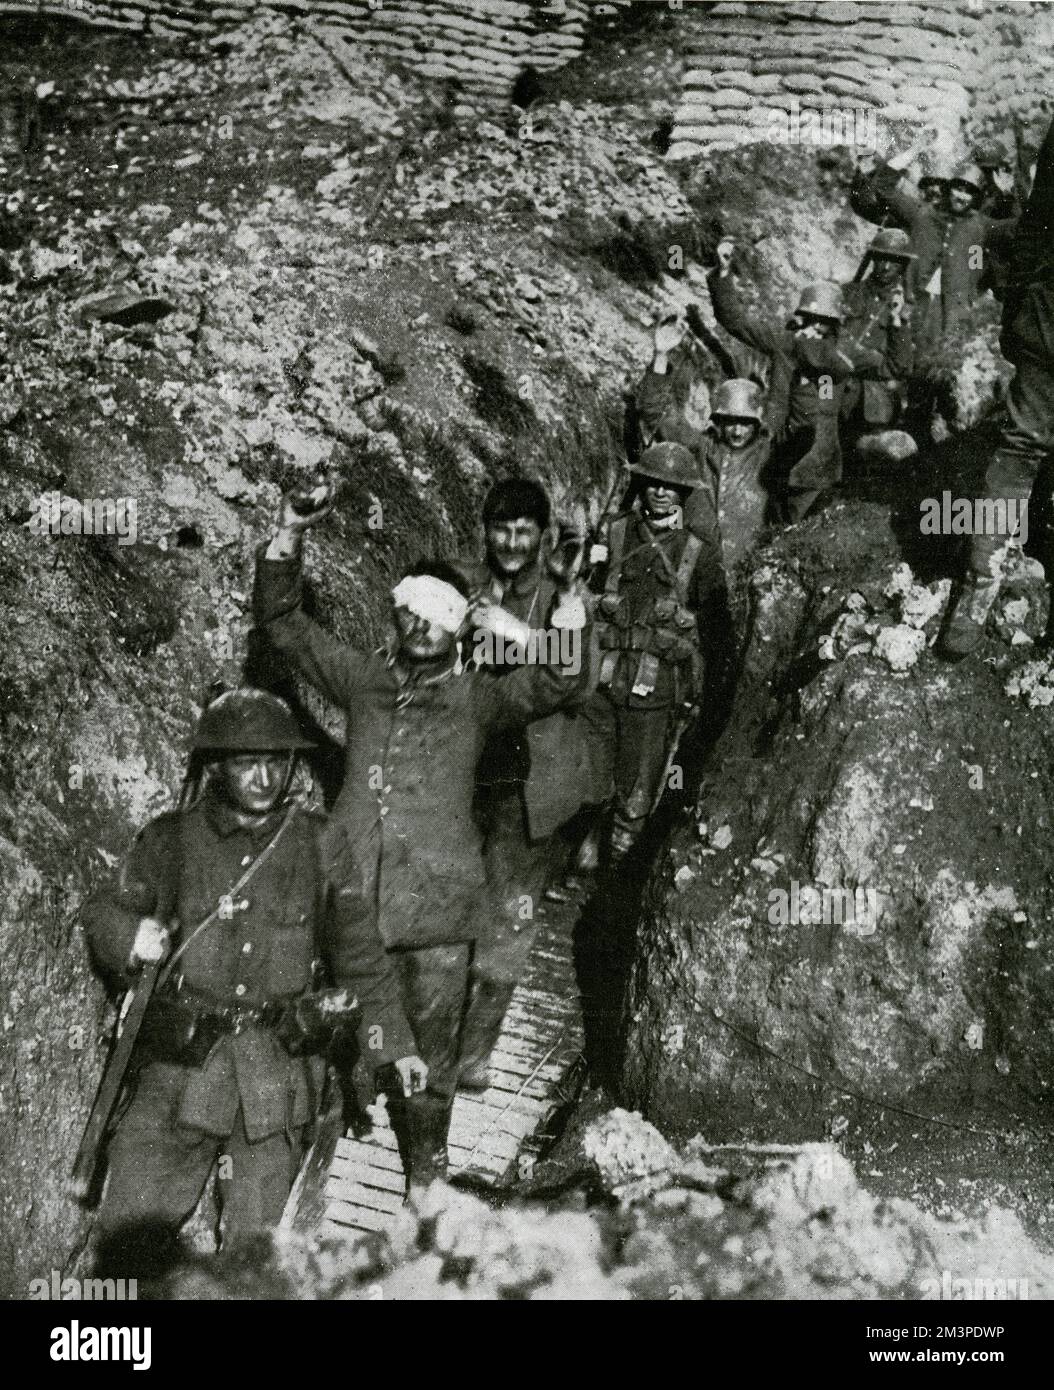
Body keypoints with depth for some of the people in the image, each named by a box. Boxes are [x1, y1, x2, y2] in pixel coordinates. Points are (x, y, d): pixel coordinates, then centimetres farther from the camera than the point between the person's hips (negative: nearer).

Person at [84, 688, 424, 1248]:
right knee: (131, 1229, -2)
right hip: (182, 1061, 0)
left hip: (278, 1072, 0)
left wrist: (395, 1044, 12)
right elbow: (105, 908, 11)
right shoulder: (171, 839, 0)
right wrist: (130, 936, -13)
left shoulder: (315, 844, 3)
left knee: (258, 1246, 4)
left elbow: (357, 950, 11)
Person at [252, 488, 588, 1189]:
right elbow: (282, 619, 16)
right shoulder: (362, 678, 13)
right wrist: (290, 535, 4)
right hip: (352, 896, 1)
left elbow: (557, 683, -4)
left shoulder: (475, 697, 8)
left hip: (438, 905, -1)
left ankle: (426, 1179, 20)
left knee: (430, 1048, 5)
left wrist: (568, 618, -20)